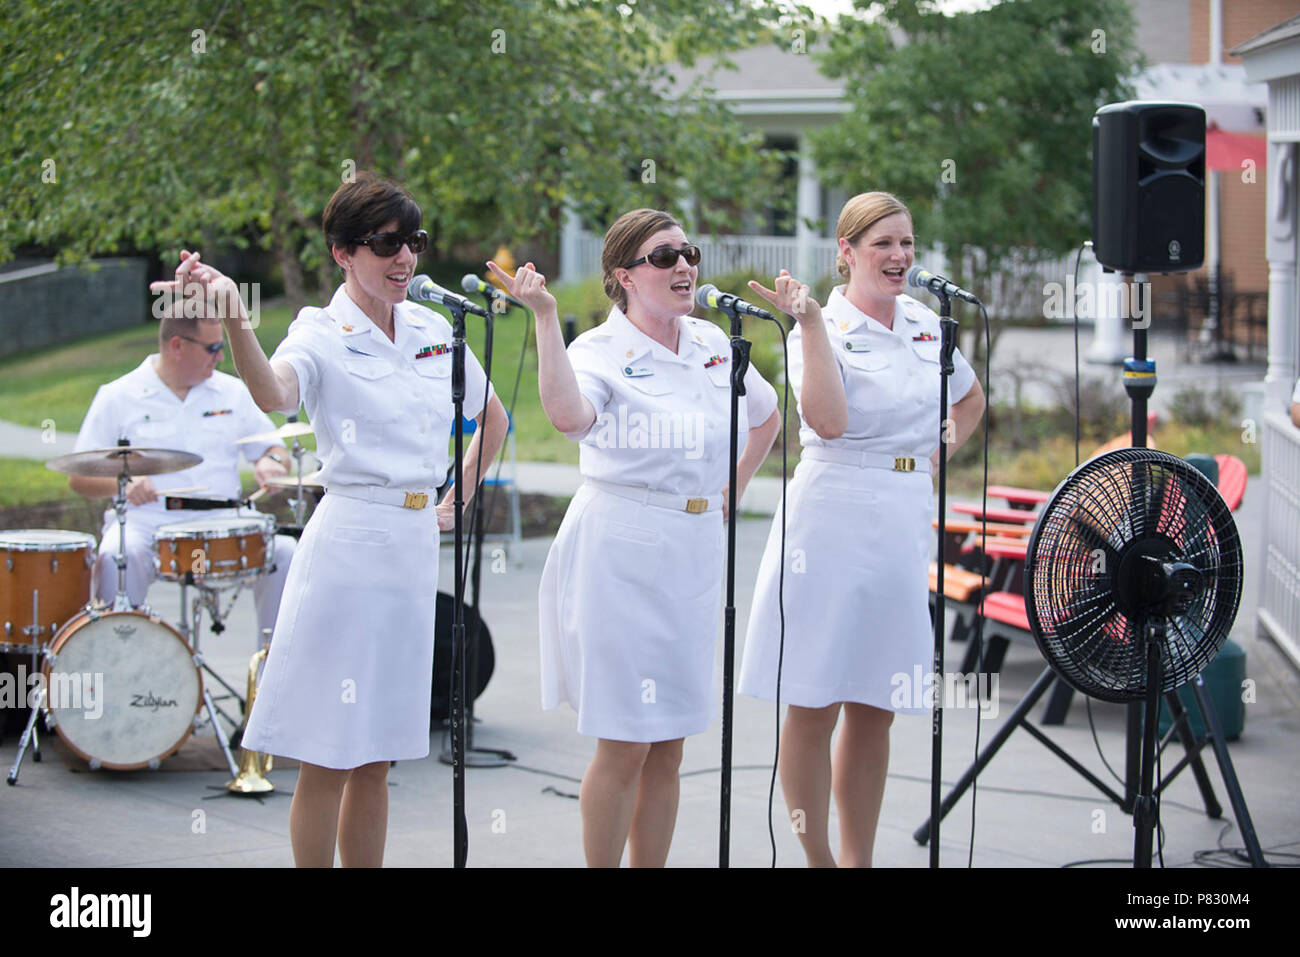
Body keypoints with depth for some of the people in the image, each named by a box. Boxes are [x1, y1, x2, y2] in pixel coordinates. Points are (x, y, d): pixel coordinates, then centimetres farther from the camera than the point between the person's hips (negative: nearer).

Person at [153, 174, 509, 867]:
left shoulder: (432, 329, 10)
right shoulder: (322, 335, -7)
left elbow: (493, 416, 26)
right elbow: (275, 394, -31)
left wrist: (457, 502, 16)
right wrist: (234, 319, -49)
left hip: (416, 549, 6)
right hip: (348, 548, -6)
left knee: (376, 756, 12)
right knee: (329, 756, -3)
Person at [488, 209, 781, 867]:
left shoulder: (713, 344, 9)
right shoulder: (601, 349, -10)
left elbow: (766, 413, 27)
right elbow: (567, 415, -33)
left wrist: (732, 489, 16)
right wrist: (545, 317, -33)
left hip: (696, 557, 6)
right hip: (621, 555, -6)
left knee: (668, 748, 10)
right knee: (624, 746, -4)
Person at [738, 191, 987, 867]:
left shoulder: (927, 326, 12)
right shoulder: (823, 329, -5)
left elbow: (971, 399, 30)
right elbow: (826, 421, -23)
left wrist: (938, 454, 14)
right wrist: (812, 325, -23)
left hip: (905, 525, 6)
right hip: (833, 523, -5)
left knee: (875, 710, 9)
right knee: (814, 704, -2)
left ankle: (858, 861, 15)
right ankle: (817, 859, 8)